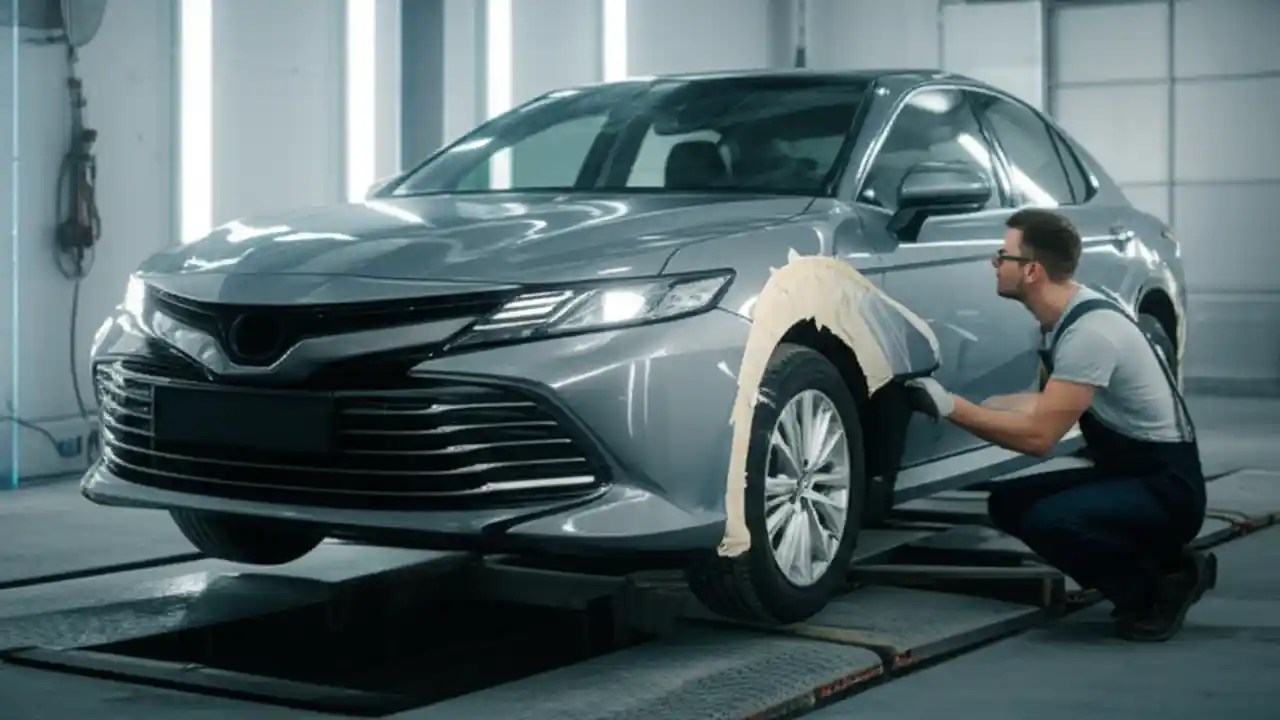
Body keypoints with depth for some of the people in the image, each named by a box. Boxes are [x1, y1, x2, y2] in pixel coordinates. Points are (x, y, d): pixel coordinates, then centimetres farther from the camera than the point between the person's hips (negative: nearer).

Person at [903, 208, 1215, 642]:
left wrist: (950, 407, -21)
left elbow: (1038, 436, -26)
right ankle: (1153, 562, 10)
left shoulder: (1090, 330, -24)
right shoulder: (1061, 319, 5)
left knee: (1048, 522, -31)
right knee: (1007, 504, 7)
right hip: (1121, 474, 10)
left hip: (1167, 488, -10)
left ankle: (1160, 589, -5)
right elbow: (1046, 401, 20)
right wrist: (968, 404, 7)